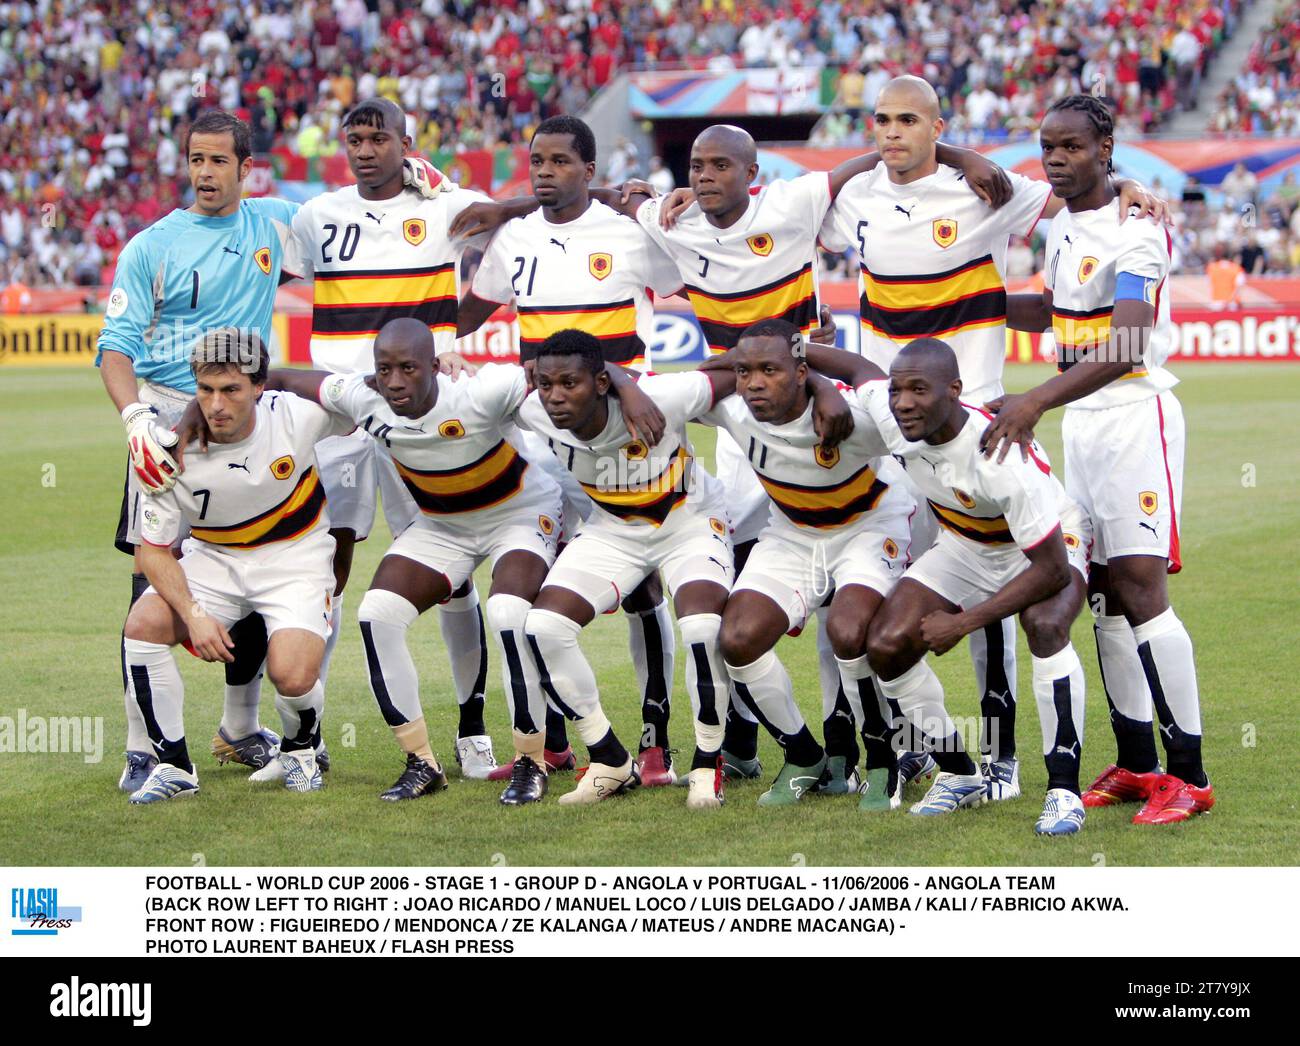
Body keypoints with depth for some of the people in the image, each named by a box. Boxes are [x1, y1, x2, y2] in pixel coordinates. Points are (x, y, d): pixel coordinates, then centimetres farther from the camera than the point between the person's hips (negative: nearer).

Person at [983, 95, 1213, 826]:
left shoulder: (1136, 228, -16)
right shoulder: (1062, 224, 11)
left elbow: (1125, 349, -27)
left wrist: (1037, 402, -35)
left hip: (1136, 415, -9)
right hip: (1082, 422, 9)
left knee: (1141, 587, -14)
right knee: (1105, 591, 8)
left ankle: (1189, 774, -10)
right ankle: (1136, 764, 15)